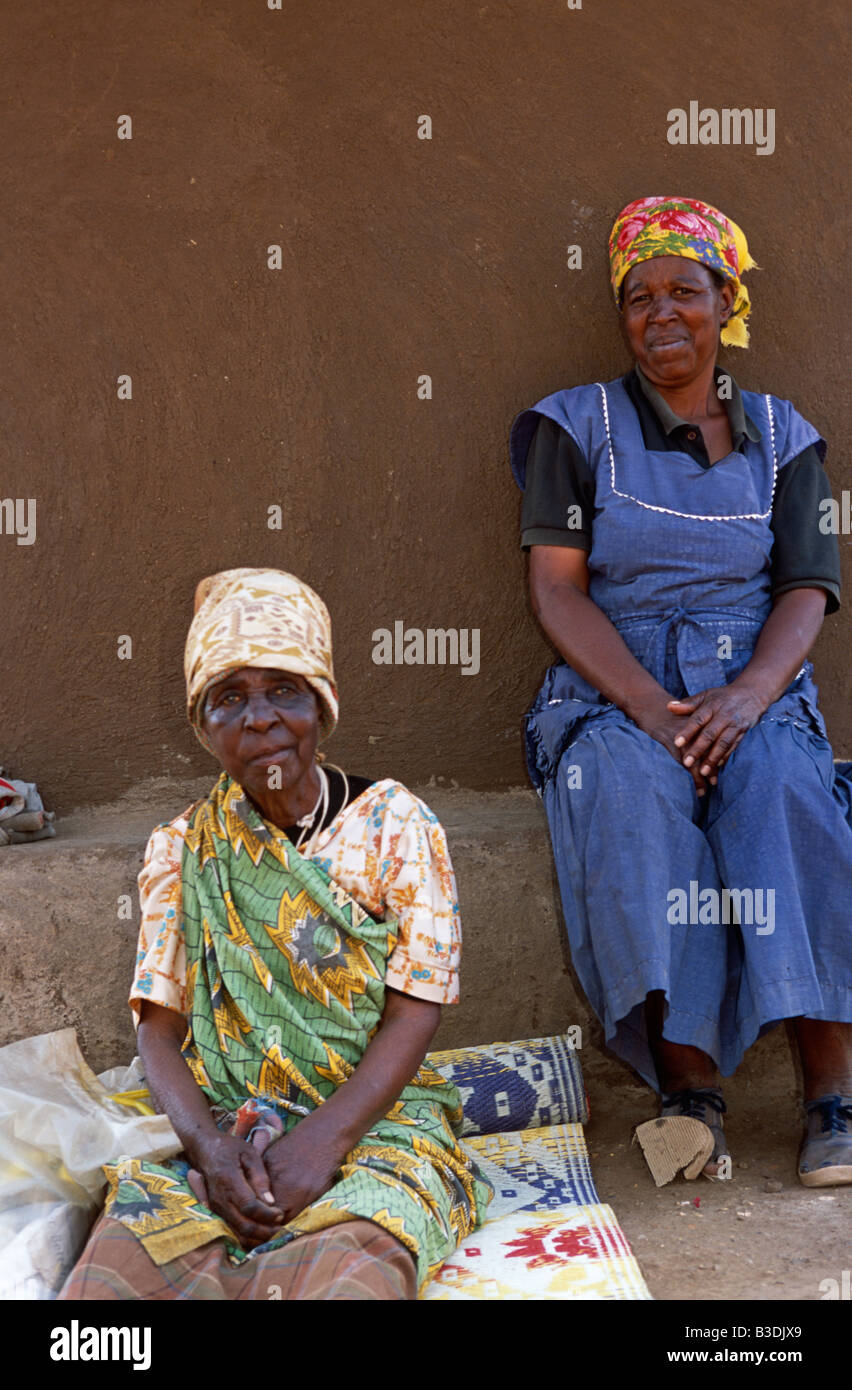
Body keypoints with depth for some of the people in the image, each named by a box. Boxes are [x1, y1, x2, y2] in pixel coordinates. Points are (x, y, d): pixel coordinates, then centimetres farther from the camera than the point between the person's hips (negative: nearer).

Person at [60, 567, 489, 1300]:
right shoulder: (179, 849, 9)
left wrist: (324, 1138, -19)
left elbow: (416, 1009, -5)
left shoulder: (394, 825, 1)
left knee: (346, 1273, -35)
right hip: (223, 1135, 2)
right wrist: (209, 1145, -15)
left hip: (373, 1125, -2)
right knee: (107, 1273, -26)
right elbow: (160, 1023, 4)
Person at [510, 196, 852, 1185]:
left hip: (753, 690, 1)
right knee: (633, 798, -35)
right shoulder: (578, 427, 9)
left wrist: (749, 695, -17)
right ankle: (691, 1087, -32)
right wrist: (650, 708, -17)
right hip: (613, 693, -1)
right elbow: (557, 591, -1)